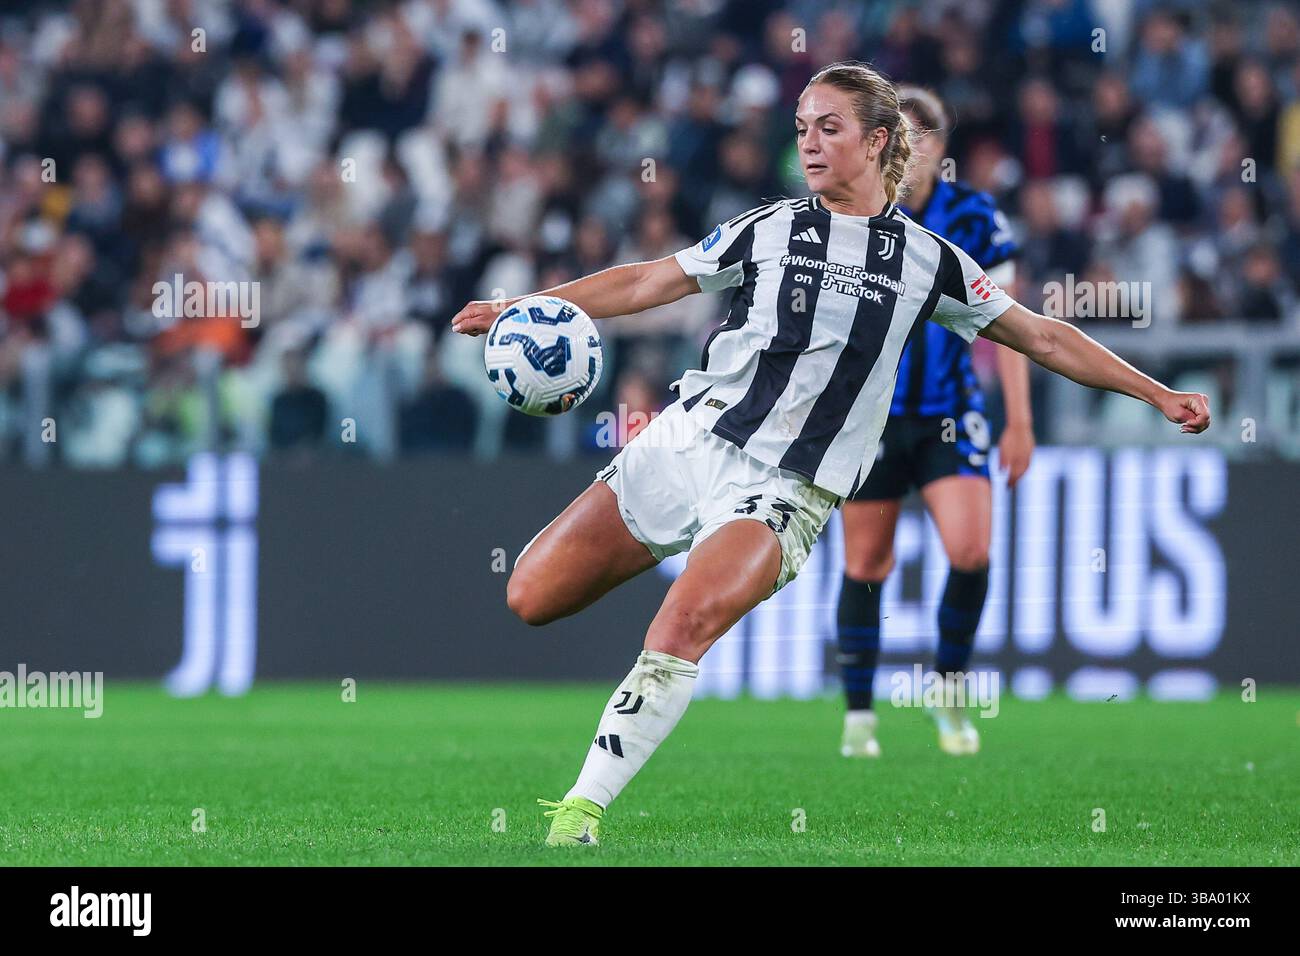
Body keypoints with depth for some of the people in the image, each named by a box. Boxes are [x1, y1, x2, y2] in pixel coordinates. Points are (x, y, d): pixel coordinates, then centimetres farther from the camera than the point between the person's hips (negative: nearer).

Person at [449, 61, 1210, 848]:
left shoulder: (929, 262, 6)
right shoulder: (768, 230, 10)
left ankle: (583, 808, -22)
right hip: (689, 438, 3)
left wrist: (1157, 395, 11)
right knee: (532, 597, -4)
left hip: (783, 488, -3)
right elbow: (647, 283, 15)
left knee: (683, 628, -29)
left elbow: (1044, 339, 14)